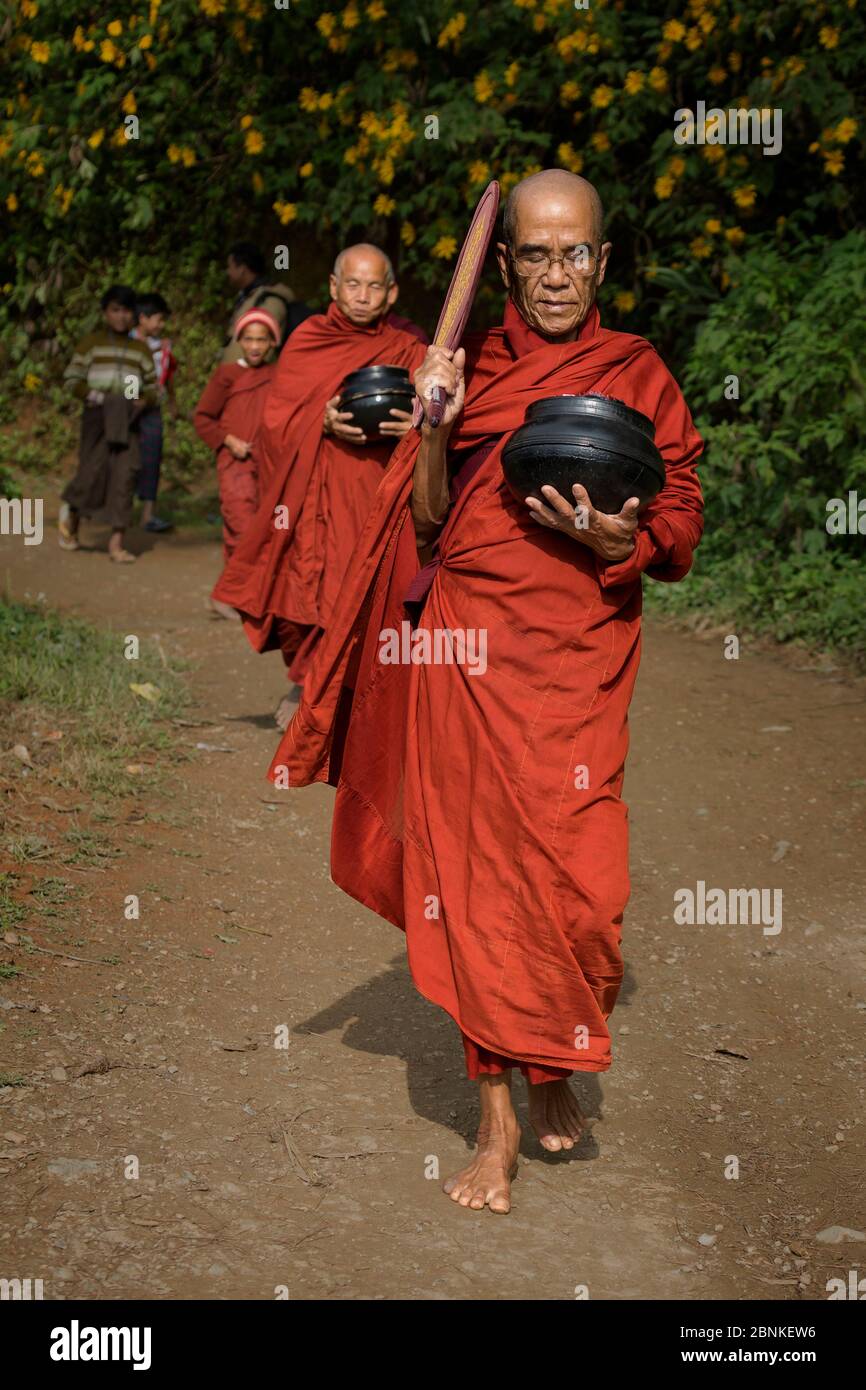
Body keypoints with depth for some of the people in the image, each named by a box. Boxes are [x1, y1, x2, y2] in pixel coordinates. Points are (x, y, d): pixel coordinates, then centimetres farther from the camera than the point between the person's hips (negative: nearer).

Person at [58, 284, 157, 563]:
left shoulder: (141, 349, 12)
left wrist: (144, 400, -6)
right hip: (96, 417, -2)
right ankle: (70, 512, 24)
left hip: (127, 420, 2)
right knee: (92, 473, -7)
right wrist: (93, 394, -14)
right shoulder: (91, 344, 4)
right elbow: (71, 378, 2)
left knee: (125, 476, -6)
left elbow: (152, 386, 15)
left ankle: (116, 543, -5)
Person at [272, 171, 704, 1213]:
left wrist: (614, 538, -17)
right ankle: (497, 1120, 10)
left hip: (578, 657, -1)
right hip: (465, 652, 1)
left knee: (574, 883, -4)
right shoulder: (469, 368, 8)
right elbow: (429, 527, 5)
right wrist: (435, 432, -11)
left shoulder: (637, 374, 6)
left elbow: (680, 536, 3)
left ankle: (553, 1072, 24)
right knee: (478, 874, 0)